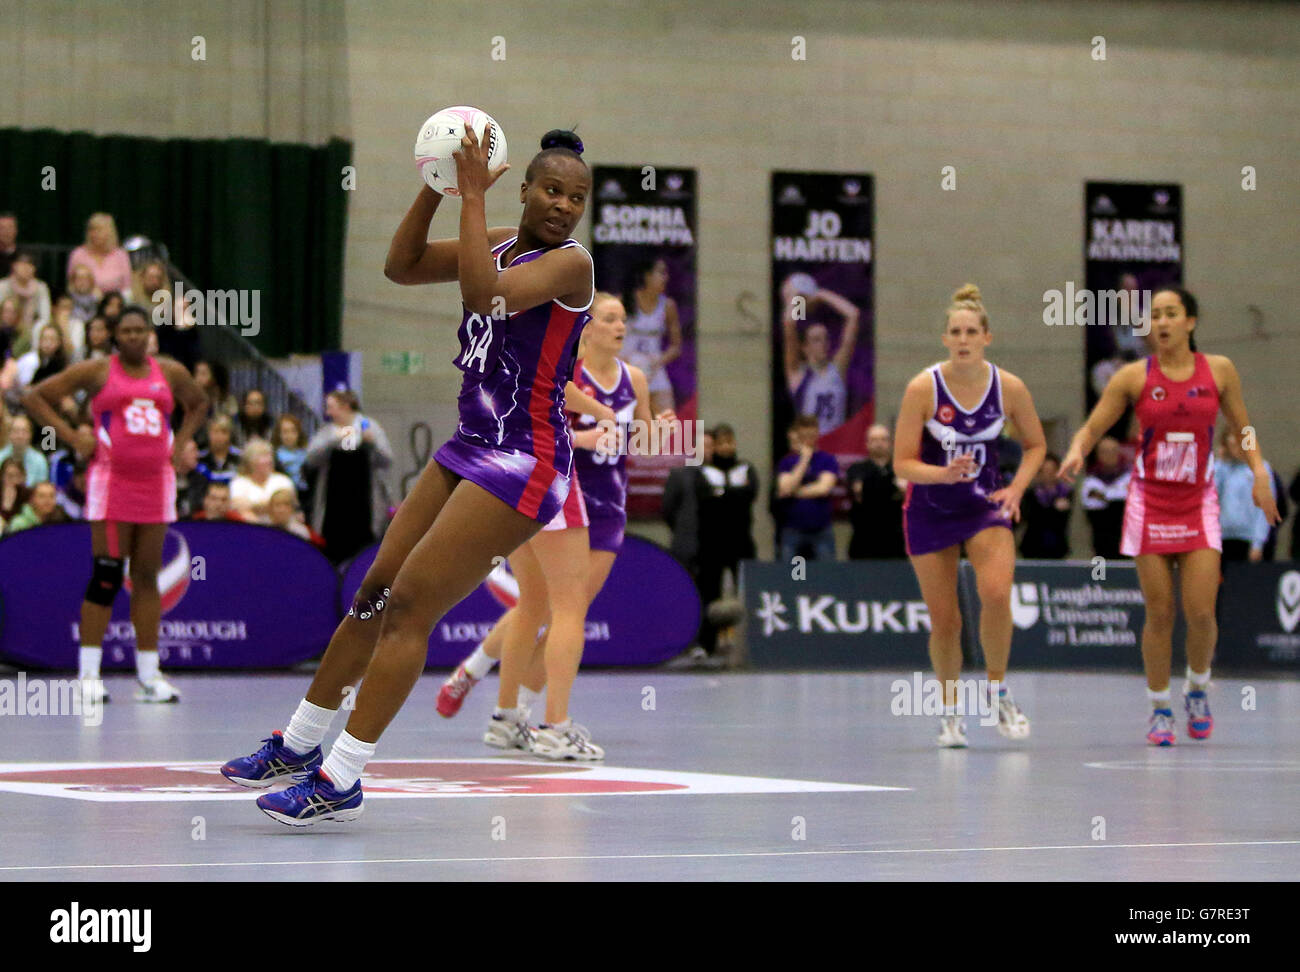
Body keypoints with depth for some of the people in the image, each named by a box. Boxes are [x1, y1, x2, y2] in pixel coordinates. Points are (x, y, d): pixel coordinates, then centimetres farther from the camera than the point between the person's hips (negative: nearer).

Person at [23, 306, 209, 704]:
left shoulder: (170, 373, 10)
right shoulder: (96, 371, 0)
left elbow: (198, 404, 30)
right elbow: (35, 397, 3)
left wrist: (179, 442, 14)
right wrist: (73, 437, -5)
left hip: (156, 481, 4)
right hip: (111, 479, -4)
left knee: (148, 578, 6)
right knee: (107, 576, -8)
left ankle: (149, 674, 9)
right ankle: (88, 674, -4)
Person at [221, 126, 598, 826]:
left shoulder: (570, 262, -12)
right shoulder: (500, 244, 11)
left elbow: (485, 294, -27)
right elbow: (402, 266, 8)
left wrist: (473, 198, -21)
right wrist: (437, 188, -4)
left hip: (523, 465, -8)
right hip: (470, 449, 8)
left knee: (409, 606, -11)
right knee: (375, 593, 11)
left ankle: (340, 781, -8)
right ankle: (300, 743, 25)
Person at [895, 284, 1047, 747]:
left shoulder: (1009, 387, -10)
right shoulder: (922, 388, -16)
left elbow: (1035, 445, 6)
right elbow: (903, 463, -13)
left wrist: (1016, 489, -10)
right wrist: (944, 474, -32)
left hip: (986, 503, 1)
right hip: (930, 511, 0)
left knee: (996, 593, -24)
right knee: (944, 620, 2)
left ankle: (998, 689, -2)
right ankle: (950, 710, 24)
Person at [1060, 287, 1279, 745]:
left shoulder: (1219, 370, 1)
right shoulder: (1133, 377, -1)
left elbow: (1242, 425, 13)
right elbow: (1092, 427, 1)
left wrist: (1259, 471, -1)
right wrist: (1076, 450, -20)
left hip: (1198, 503, 0)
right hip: (1149, 502, 0)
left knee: (1201, 612, -9)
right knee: (1159, 615, -2)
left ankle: (1197, 689, 19)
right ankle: (1159, 709, 13)